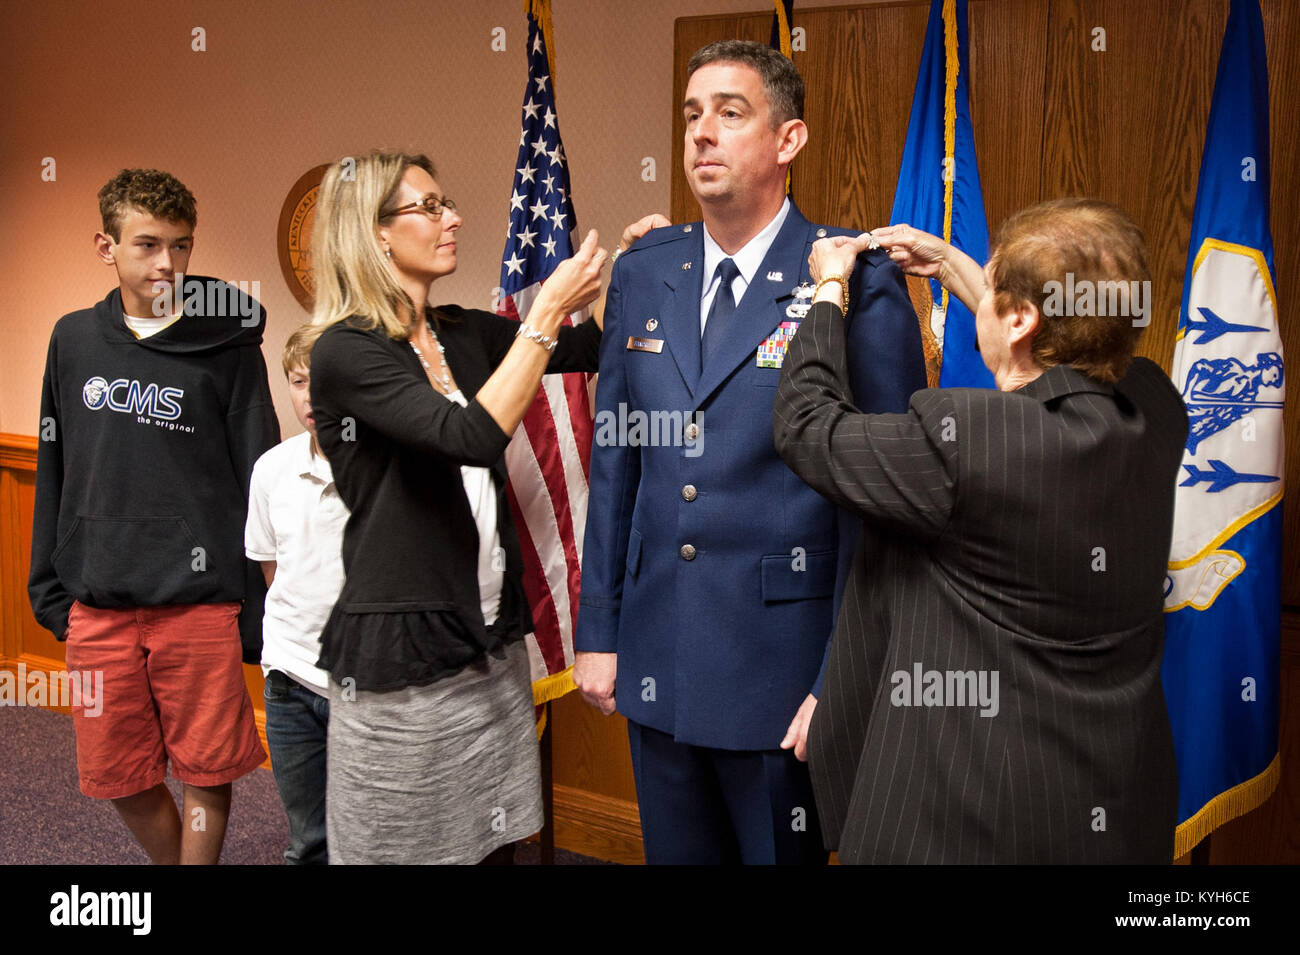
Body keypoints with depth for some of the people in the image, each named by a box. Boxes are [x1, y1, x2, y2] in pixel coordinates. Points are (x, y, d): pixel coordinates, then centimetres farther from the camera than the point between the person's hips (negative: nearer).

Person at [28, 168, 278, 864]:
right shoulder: (74, 340, 7)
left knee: (206, 775, 4)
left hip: (200, 603, -3)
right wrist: (50, 589, 12)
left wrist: (257, 612, -7)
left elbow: (259, 483, -4)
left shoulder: (228, 348, -4)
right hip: (98, 606, 4)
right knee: (121, 779, 12)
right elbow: (54, 472, 14)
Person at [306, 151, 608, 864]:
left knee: (495, 841, 13)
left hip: (491, 638, 7)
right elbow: (472, 435, -27)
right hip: (400, 653, -6)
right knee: (408, 846, 6)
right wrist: (546, 311, -23)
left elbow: (591, 348, 11)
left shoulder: (465, 334, 7)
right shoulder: (346, 352, -14)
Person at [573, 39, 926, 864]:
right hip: (658, 664, 5)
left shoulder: (859, 281, -10)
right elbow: (615, 462, 10)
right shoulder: (643, 273, 6)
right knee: (675, 850, 19)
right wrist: (598, 632, 9)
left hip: (783, 668, -5)